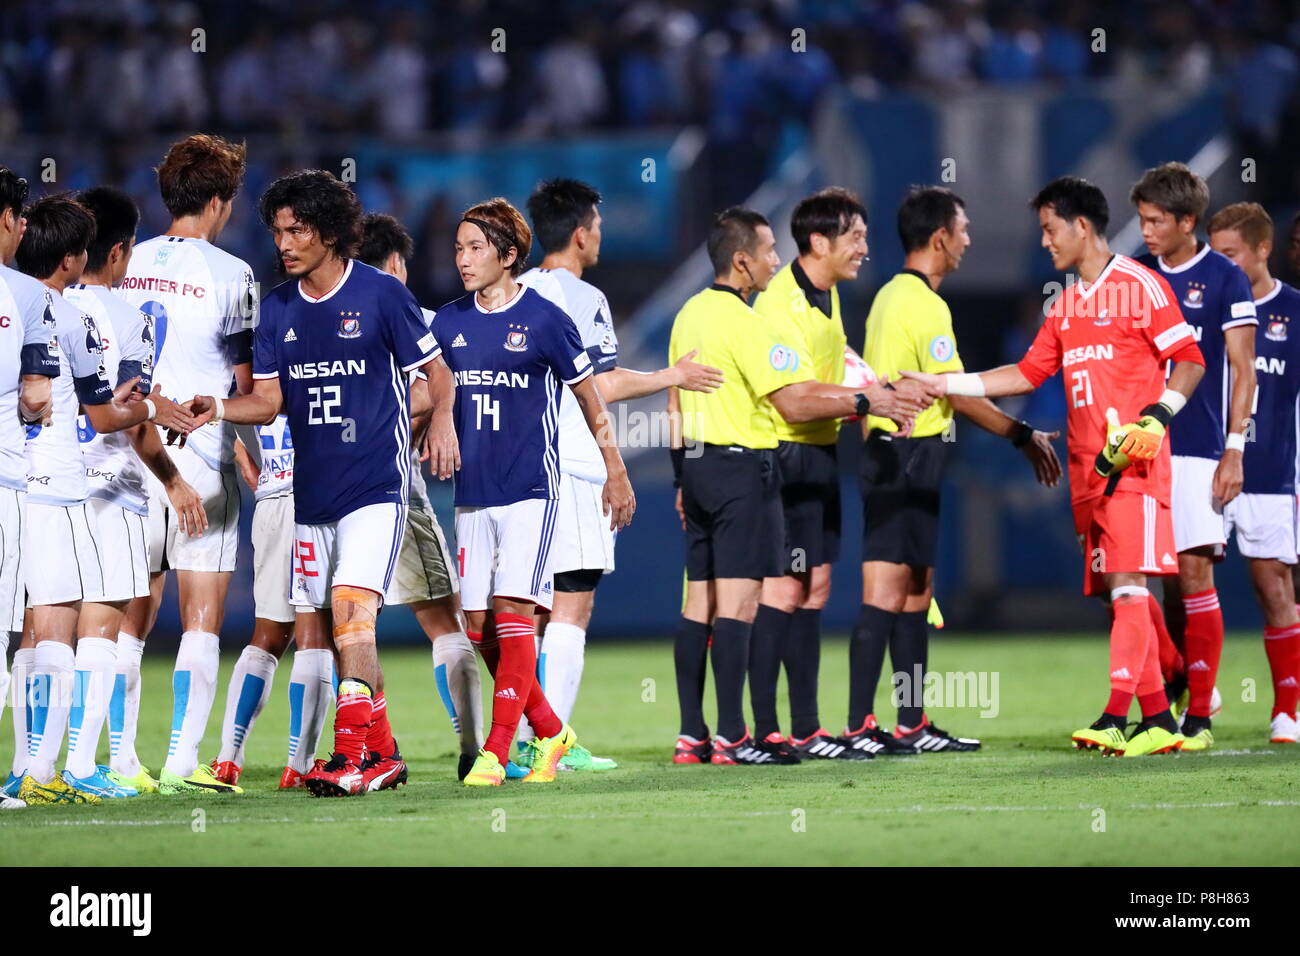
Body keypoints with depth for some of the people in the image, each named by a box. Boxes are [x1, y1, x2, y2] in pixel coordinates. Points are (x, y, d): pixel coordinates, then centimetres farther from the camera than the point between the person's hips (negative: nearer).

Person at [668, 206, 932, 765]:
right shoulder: (746, 323, -15)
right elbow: (793, 403, -18)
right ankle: (731, 737, -11)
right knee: (737, 600, -9)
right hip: (743, 467, -9)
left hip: (698, 466, 9)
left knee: (698, 603, 8)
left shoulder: (689, 315, 12)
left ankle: (692, 736, 7)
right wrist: (866, 401, -12)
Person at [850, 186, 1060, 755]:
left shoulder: (890, 296, 15)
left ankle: (912, 726, 16)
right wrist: (1023, 436, -11)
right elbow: (958, 394, -18)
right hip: (912, 454, -10)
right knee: (885, 594, -11)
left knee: (915, 590, 13)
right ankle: (859, 727, -13)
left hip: (885, 449, 10)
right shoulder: (925, 304, -15)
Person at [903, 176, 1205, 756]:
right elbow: (1029, 373, 19)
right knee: (1116, 595, 4)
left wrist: (1156, 416, -17)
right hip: (1085, 469, 8)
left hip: (1132, 463, -8)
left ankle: (1115, 718, -20)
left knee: (1127, 586, -14)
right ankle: (1158, 722, 7)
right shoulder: (1064, 305, 18)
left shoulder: (1140, 285, -4)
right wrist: (946, 384, 14)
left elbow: (1189, 360, -4)